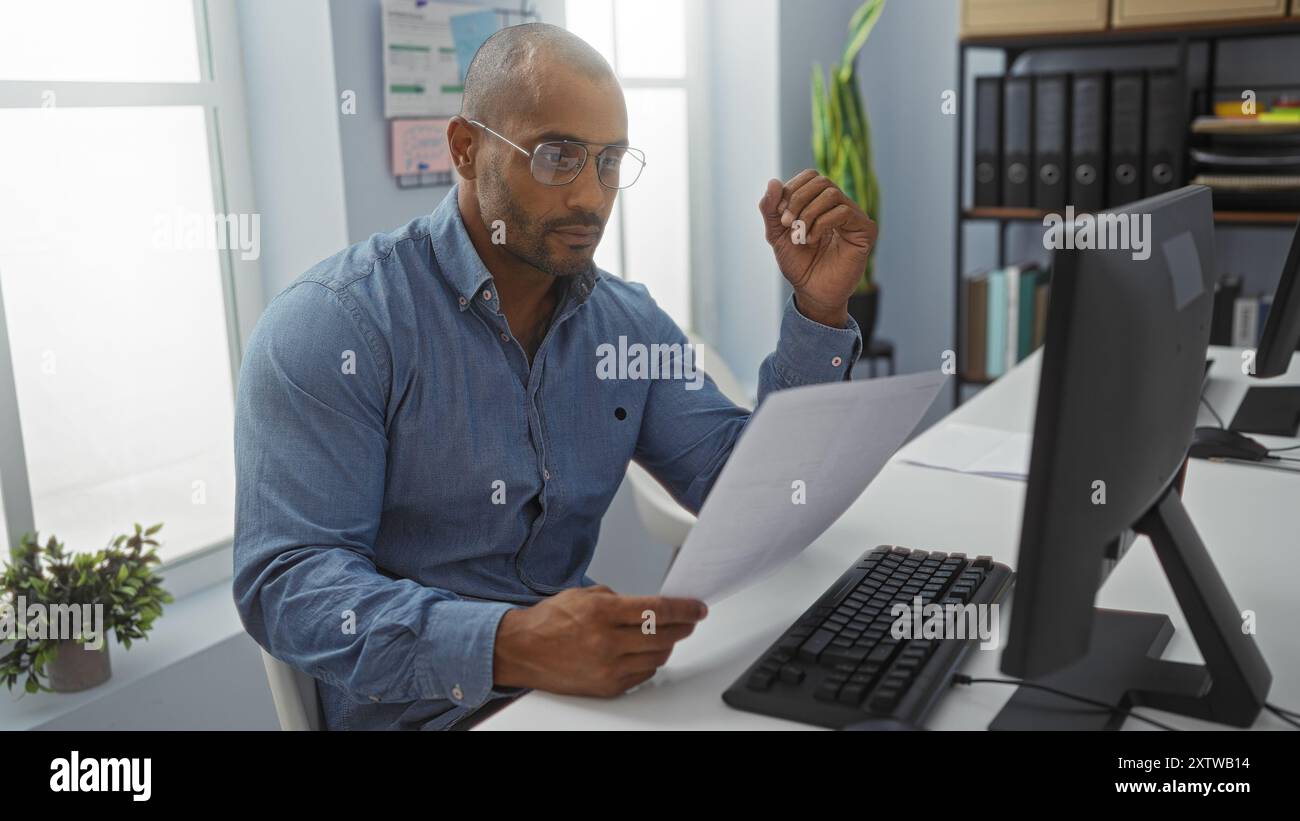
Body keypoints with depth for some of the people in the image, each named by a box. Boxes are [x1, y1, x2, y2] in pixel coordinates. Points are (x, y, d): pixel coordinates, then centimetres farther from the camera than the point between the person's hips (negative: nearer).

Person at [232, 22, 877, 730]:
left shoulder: (630, 322, 6)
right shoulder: (334, 324, -12)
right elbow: (286, 580, -19)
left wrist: (818, 313, -8)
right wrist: (506, 647, -34)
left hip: (592, 676, 5)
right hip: (422, 707, -4)